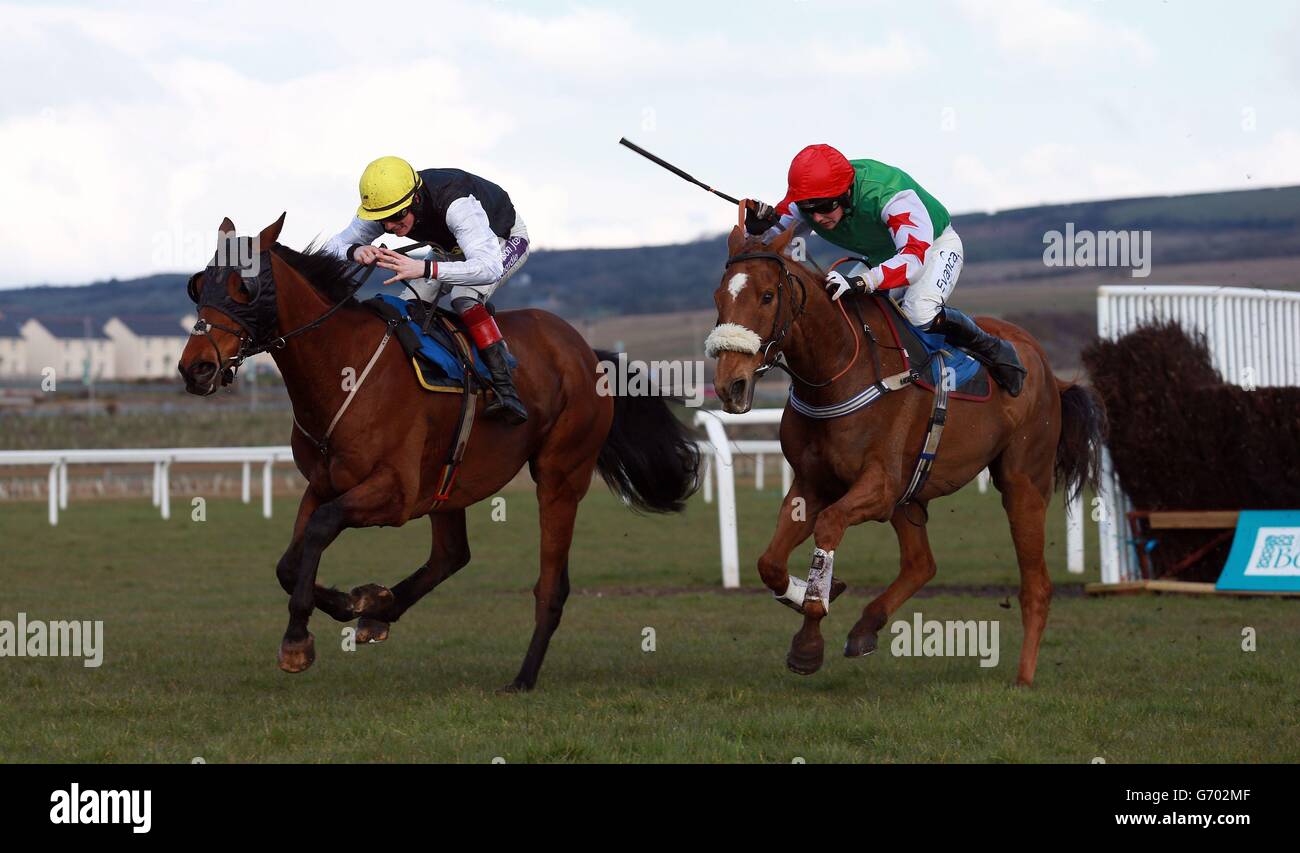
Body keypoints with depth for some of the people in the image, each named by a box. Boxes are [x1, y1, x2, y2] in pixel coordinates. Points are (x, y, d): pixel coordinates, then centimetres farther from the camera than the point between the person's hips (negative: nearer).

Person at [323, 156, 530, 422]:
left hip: (506, 239, -7)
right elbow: (331, 247, -21)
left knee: (465, 298, -33)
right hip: (453, 247, 7)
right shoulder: (383, 206, -26)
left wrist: (424, 269, -67)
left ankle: (505, 390, -36)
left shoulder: (457, 205, -45)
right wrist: (354, 251, -47)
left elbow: (490, 268, -55)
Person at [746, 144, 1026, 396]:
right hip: (880, 257, 7)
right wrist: (758, 228, -39)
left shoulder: (889, 195, -42)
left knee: (920, 313, -34)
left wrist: (860, 282, -66)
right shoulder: (805, 200, -24)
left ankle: (992, 350, -12)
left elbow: (915, 257, -52)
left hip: (935, 245, -7)